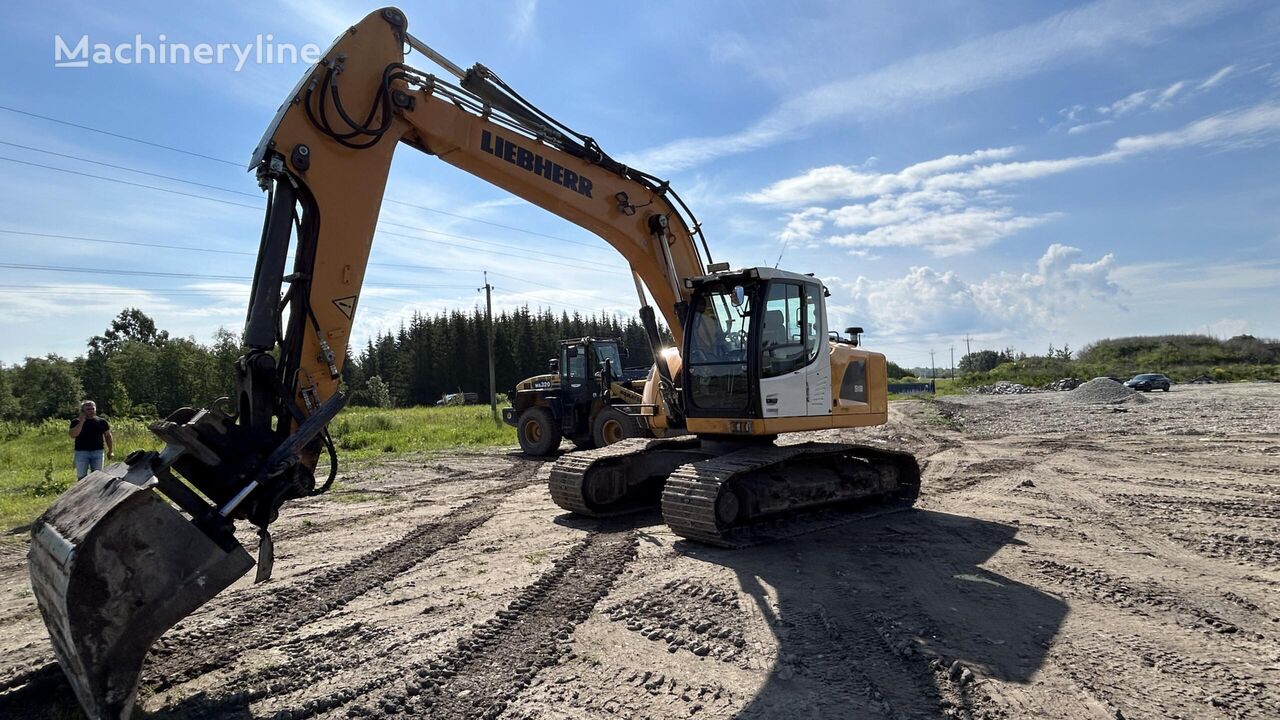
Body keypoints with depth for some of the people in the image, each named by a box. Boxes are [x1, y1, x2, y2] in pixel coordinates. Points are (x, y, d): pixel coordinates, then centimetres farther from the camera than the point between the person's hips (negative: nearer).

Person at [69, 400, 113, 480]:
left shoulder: (102, 421, 6)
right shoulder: (76, 422, 0)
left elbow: (108, 436, 12)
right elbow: (73, 435, -16)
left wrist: (111, 451, 8)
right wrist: (81, 422, -16)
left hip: (97, 452, 1)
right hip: (81, 452, -1)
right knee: (81, 477, 3)